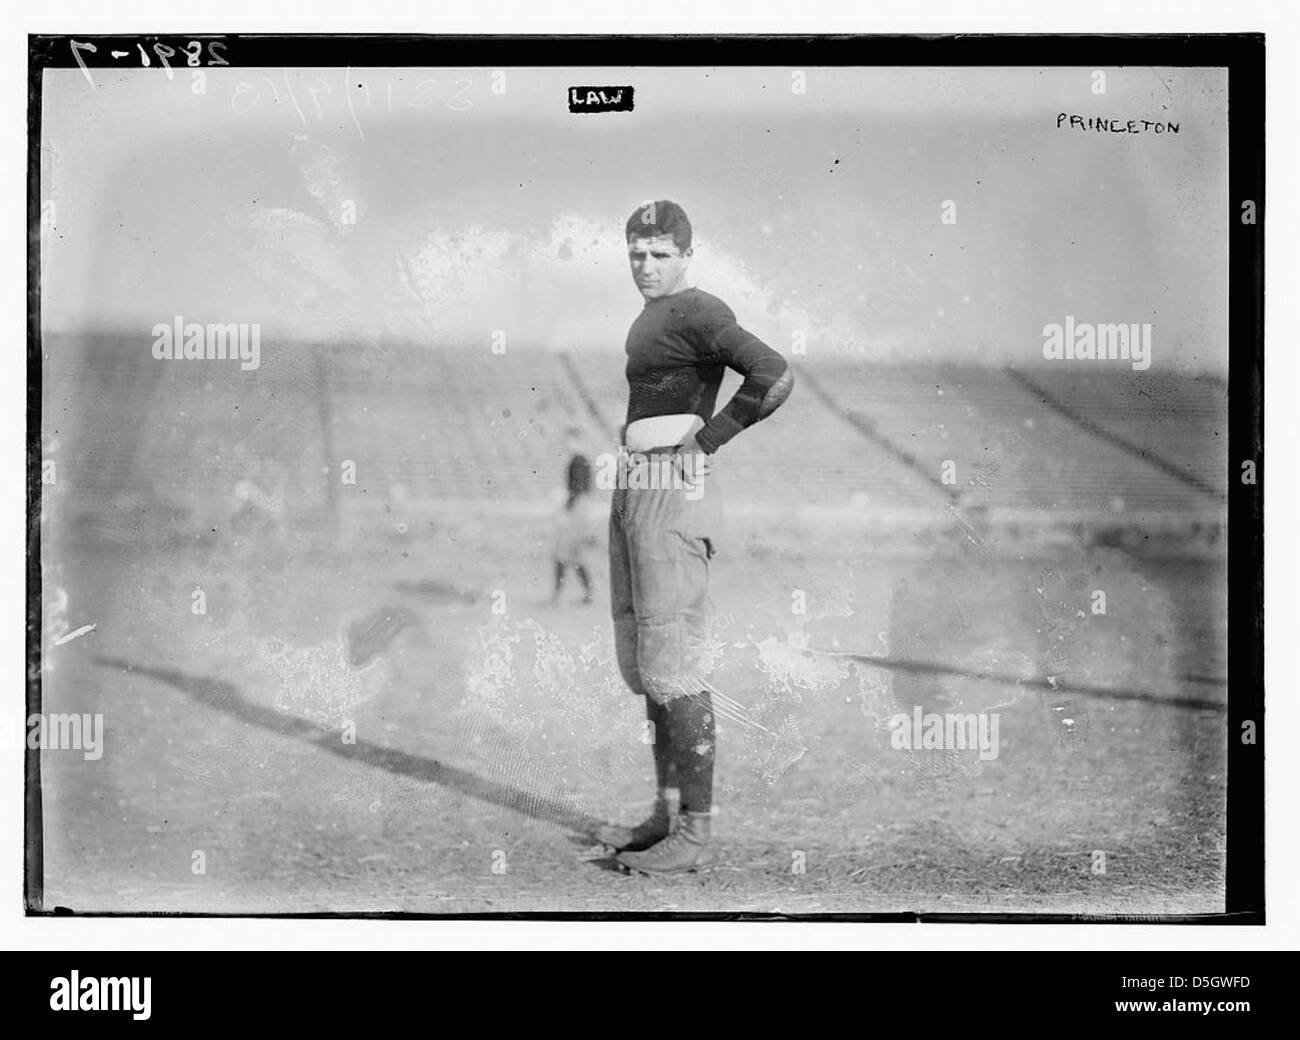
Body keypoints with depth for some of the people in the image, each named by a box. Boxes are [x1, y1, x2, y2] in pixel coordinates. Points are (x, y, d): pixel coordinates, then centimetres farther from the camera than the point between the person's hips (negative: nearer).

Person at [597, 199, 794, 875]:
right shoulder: (649, 319, 19)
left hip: (672, 496, -10)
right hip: (632, 492, 10)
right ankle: (666, 814, 21)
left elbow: (775, 377, -26)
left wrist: (704, 443, -17)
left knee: (672, 664, -10)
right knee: (642, 660, 13)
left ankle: (697, 833, -6)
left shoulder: (698, 313, -11)